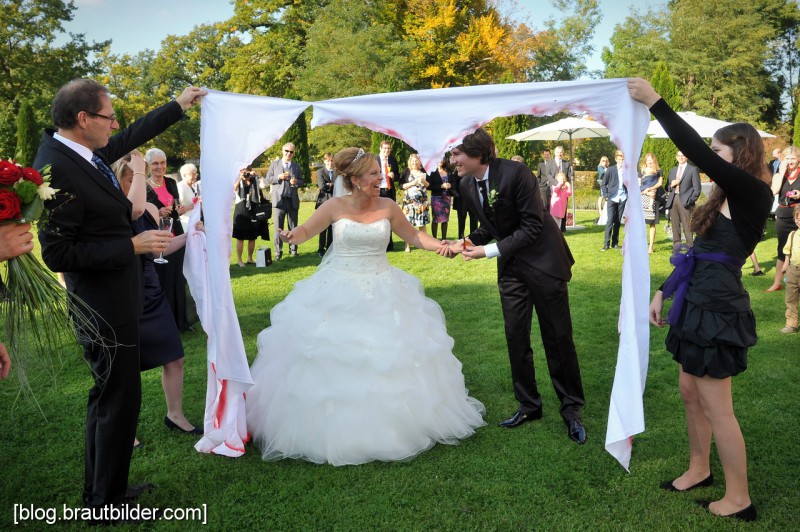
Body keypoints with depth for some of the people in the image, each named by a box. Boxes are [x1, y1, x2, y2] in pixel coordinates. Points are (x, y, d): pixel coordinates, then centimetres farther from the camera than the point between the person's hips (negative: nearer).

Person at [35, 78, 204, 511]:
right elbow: (57, 254, -23)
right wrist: (132, 245, -20)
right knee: (119, 398, 2)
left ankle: (103, 487, 37)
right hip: (104, 303, -10)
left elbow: (133, 136, 20)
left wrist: (178, 105, 28)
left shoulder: (84, 150, 3)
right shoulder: (56, 169, -22)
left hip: (112, 297, 10)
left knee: (108, 395, 20)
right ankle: (106, 500, 20)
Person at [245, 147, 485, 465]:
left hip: (380, 292, 2)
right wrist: (291, 236, -24)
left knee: (387, 356, 4)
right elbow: (306, 230, -2)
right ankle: (332, 428, 19)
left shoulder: (387, 207, -1)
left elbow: (412, 236, 9)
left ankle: (388, 424, 23)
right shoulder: (335, 207, -5)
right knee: (331, 359, 1)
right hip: (338, 293, -1)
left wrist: (442, 246, -6)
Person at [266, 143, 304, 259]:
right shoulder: (274, 164, 9)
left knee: (293, 227, 6)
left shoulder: (297, 166, 14)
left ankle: (293, 249, 14)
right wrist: (279, 177, -12)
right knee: (278, 228, -1)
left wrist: (296, 182, -10)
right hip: (279, 200, -2)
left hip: (293, 200, 2)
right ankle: (278, 251, 5)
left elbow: (302, 181, 12)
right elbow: (268, 179, 5)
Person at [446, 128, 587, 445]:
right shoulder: (467, 185, -1)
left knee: (558, 338, 3)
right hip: (511, 268, 6)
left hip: (542, 262, -6)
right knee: (516, 338, 8)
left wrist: (489, 250, -21)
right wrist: (468, 241, -9)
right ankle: (528, 405, 24)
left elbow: (532, 227, -20)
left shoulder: (515, 173, -22)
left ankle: (571, 408, 19)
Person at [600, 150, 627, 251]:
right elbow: (603, 184, 2)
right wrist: (605, 195, -5)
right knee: (610, 221, -5)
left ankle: (614, 243, 15)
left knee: (618, 222, 7)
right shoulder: (610, 170, -3)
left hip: (622, 199, 2)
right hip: (612, 199, -2)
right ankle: (606, 244, 0)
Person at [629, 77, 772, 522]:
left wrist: (655, 102, -21)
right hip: (700, 302, 9)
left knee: (716, 406, 0)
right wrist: (664, 291, 14)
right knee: (690, 392, 18)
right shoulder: (729, 198, 13)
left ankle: (739, 500, 15)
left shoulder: (754, 194, -15)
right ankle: (699, 470, 35)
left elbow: (697, 152, -26)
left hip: (718, 307, -9)